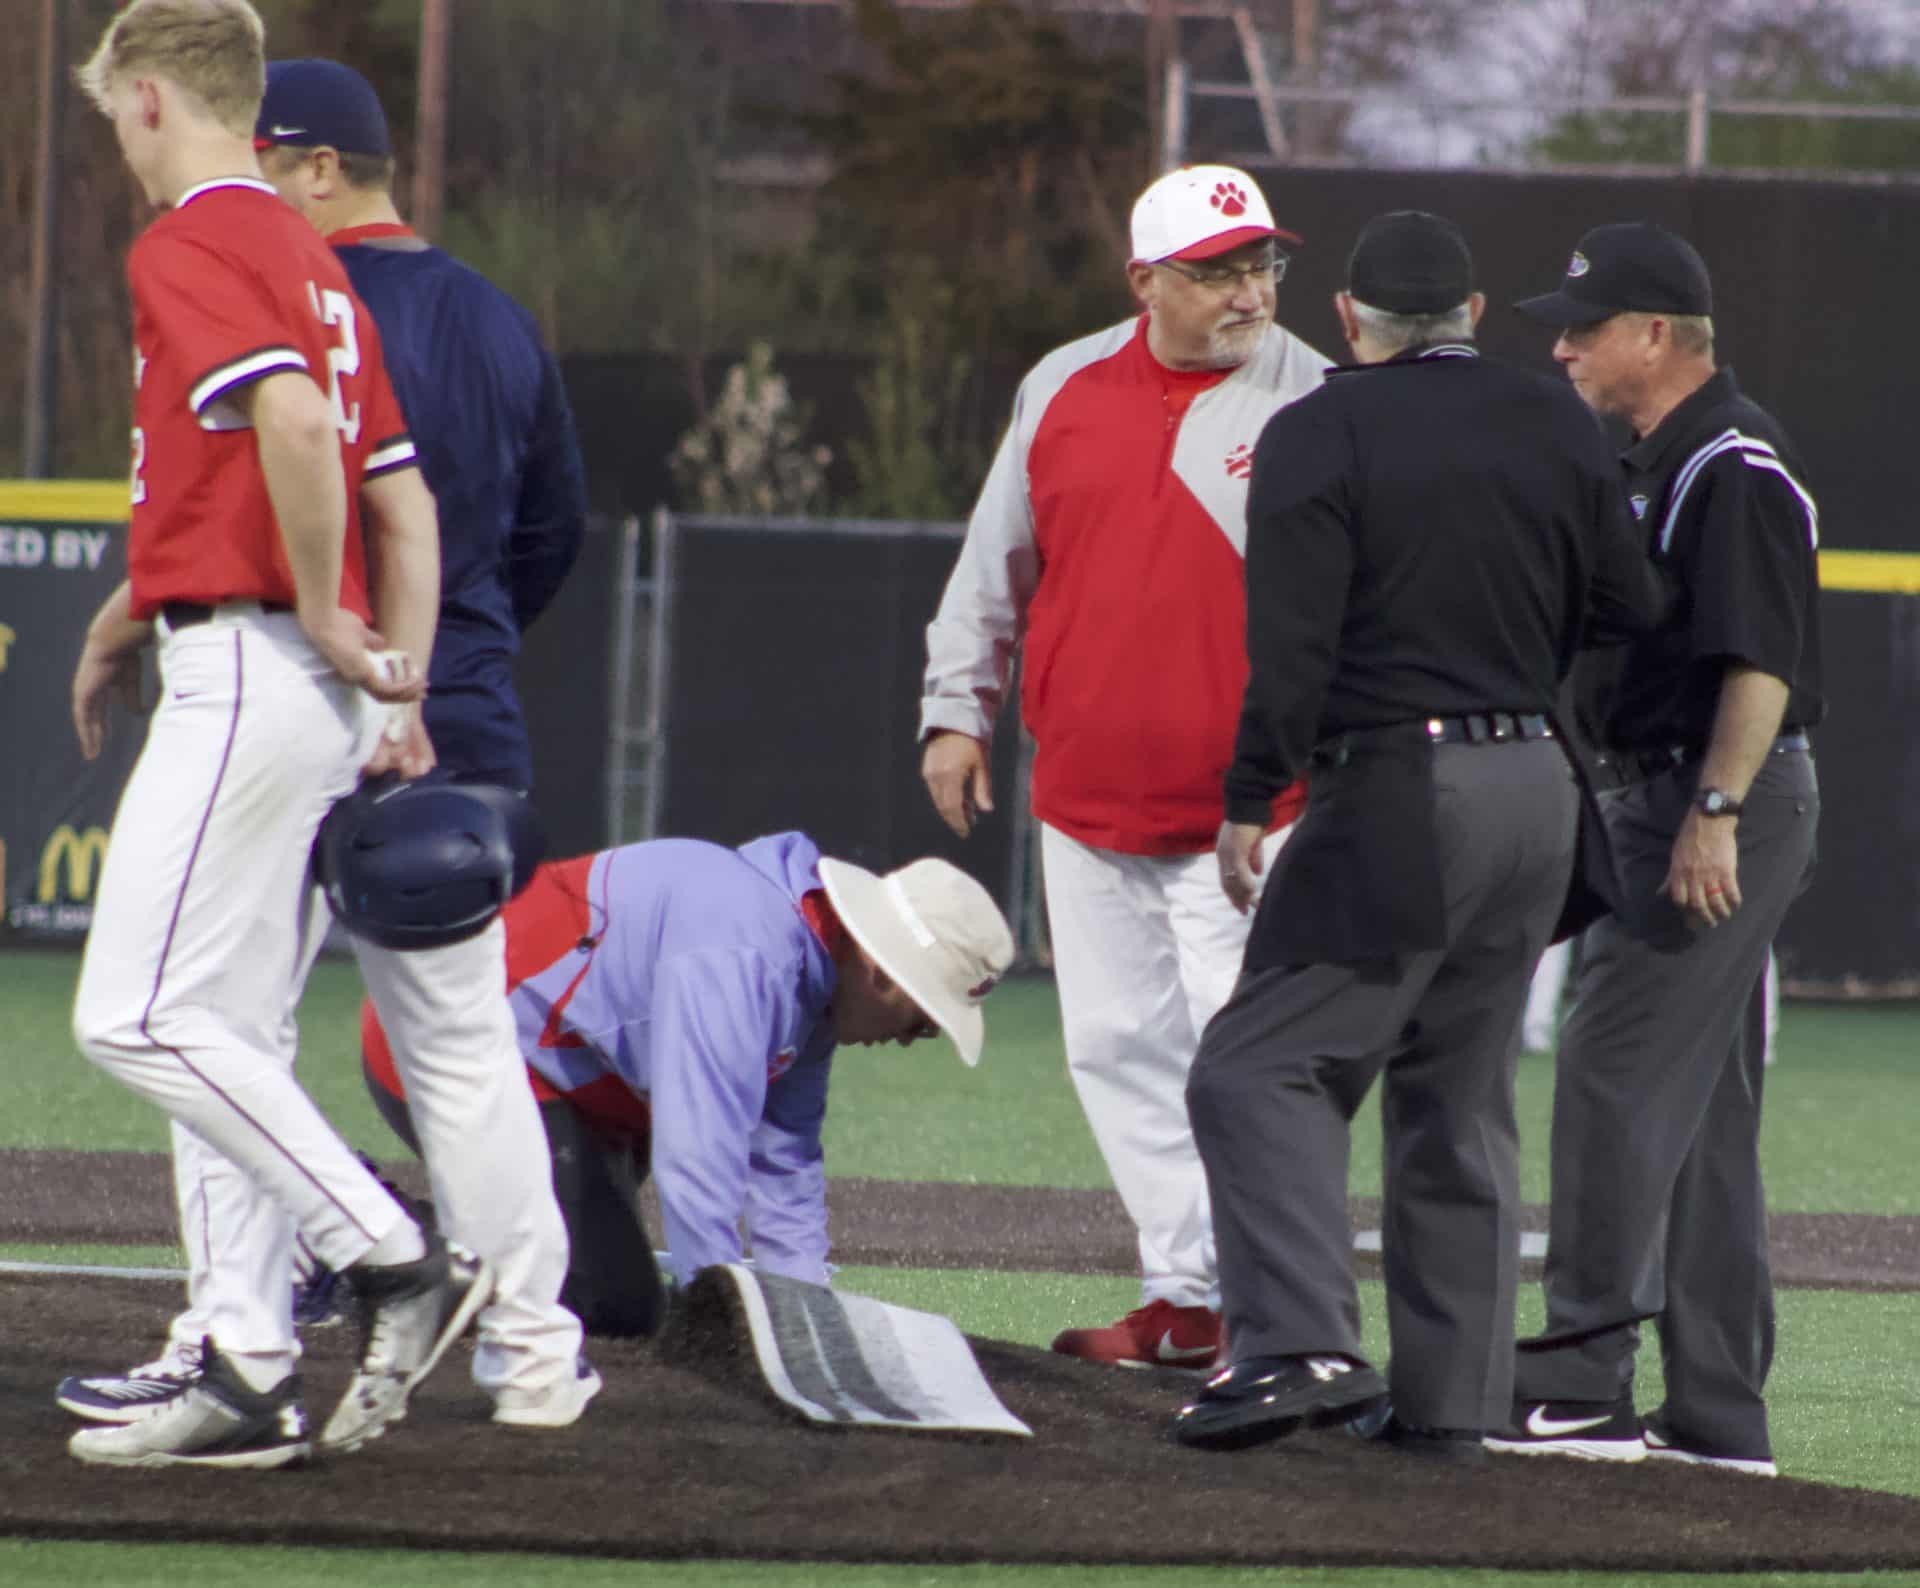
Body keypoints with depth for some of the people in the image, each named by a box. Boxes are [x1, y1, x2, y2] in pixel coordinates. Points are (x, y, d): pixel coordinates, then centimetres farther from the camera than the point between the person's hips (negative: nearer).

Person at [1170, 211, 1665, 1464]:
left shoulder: (1321, 433, -6)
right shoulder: (1557, 428, 10)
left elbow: (1292, 642, -14)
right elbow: (1629, 612, 12)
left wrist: (1249, 804, -10)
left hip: (1400, 795, -6)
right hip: (1540, 790, 6)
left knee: (1261, 1068, -7)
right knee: (1464, 1103, 12)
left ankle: (1302, 1346, -24)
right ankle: (1452, 1400, 10)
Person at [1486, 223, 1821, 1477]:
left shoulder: (1735, 464, -14)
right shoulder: (1654, 464, 18)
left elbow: (1762, 660, -22)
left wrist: (1713, 812, -26)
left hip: (1727, 804, -11)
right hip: (1672, 806, 11)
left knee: (1617, 1077, -13)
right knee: (1704, 1112, 10)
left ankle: (1582, 1383, -14)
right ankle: (1719, 1411, 13)